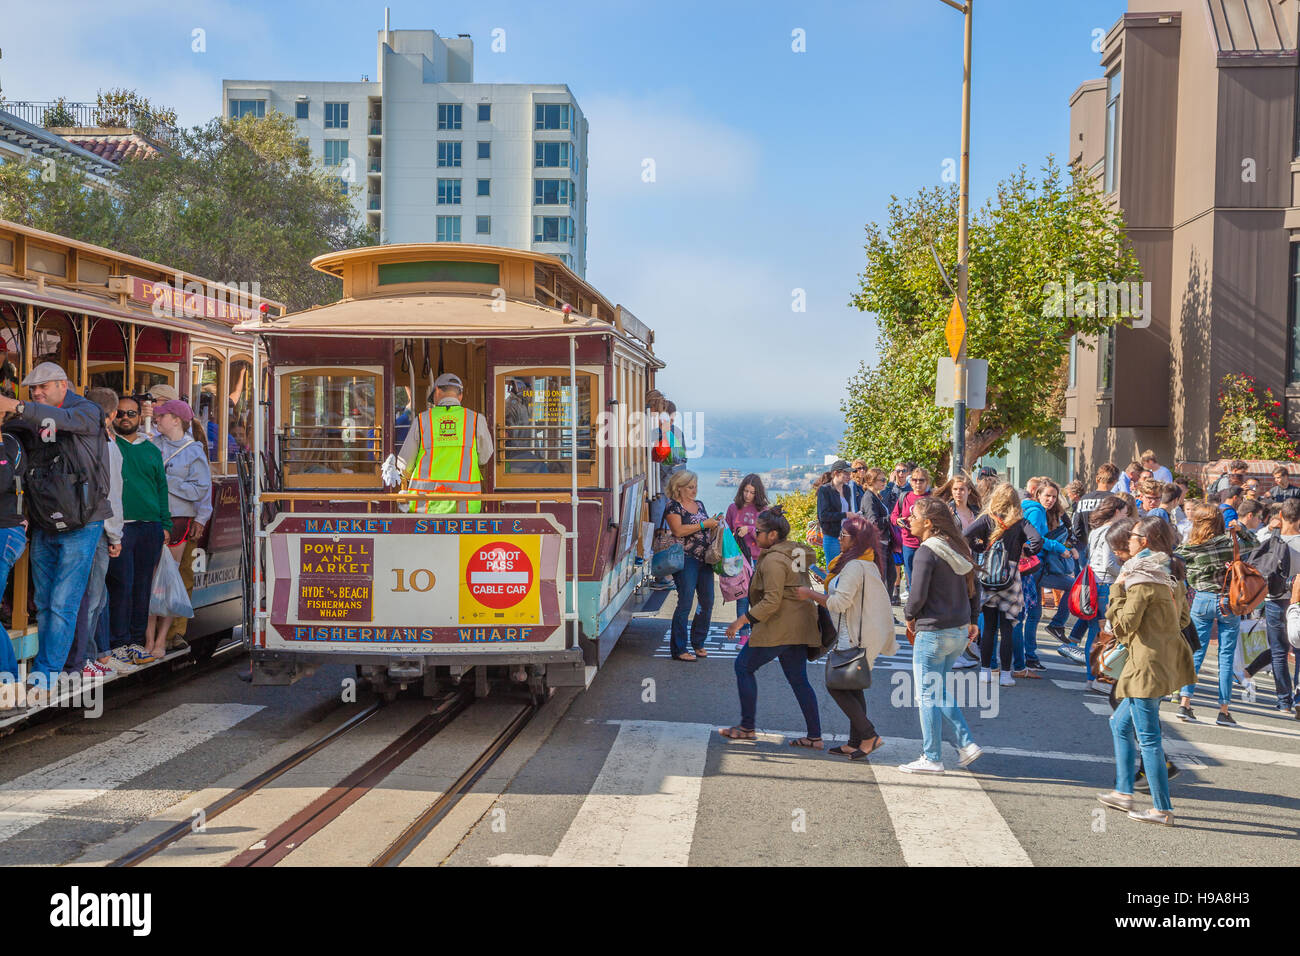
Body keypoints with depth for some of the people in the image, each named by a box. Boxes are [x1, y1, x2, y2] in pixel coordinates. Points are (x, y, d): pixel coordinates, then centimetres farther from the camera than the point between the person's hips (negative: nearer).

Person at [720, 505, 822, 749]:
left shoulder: (774, 560, -16)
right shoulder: (797, 552, 13)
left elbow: (772, 601, -23)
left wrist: (742, 620, -19)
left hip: (779, 626, -9)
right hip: (800, 626, 9)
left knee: (744, 666, 5)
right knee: (798, 679, 12)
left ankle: (747, 727, 8)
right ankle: (814, 736, 10)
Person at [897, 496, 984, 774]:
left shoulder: (926, 552, -17)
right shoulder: (958, 547, 8)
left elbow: (918, 595, -18)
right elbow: (973, 587, 13)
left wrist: (909, 616, 0)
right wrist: (972, 620, 18)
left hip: (933, 633, -8)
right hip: (960, 631, 8)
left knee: (927, 695, 3)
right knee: (940, 691, 21)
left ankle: (931, 758, 9)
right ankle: (966, 743, 16)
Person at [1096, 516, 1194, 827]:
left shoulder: (1142, 581, -16)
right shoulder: (1169, 576, 11)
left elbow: (1124, 625, -17)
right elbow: (1183, 618, 17)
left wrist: (1117, 590, -9)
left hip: (1149, 664, -10)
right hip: (1166, 660, 10)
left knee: (1148, 738, -3)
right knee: (1121, 723, 19)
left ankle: (1163, 809, 1)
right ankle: (1124, 792, 25)